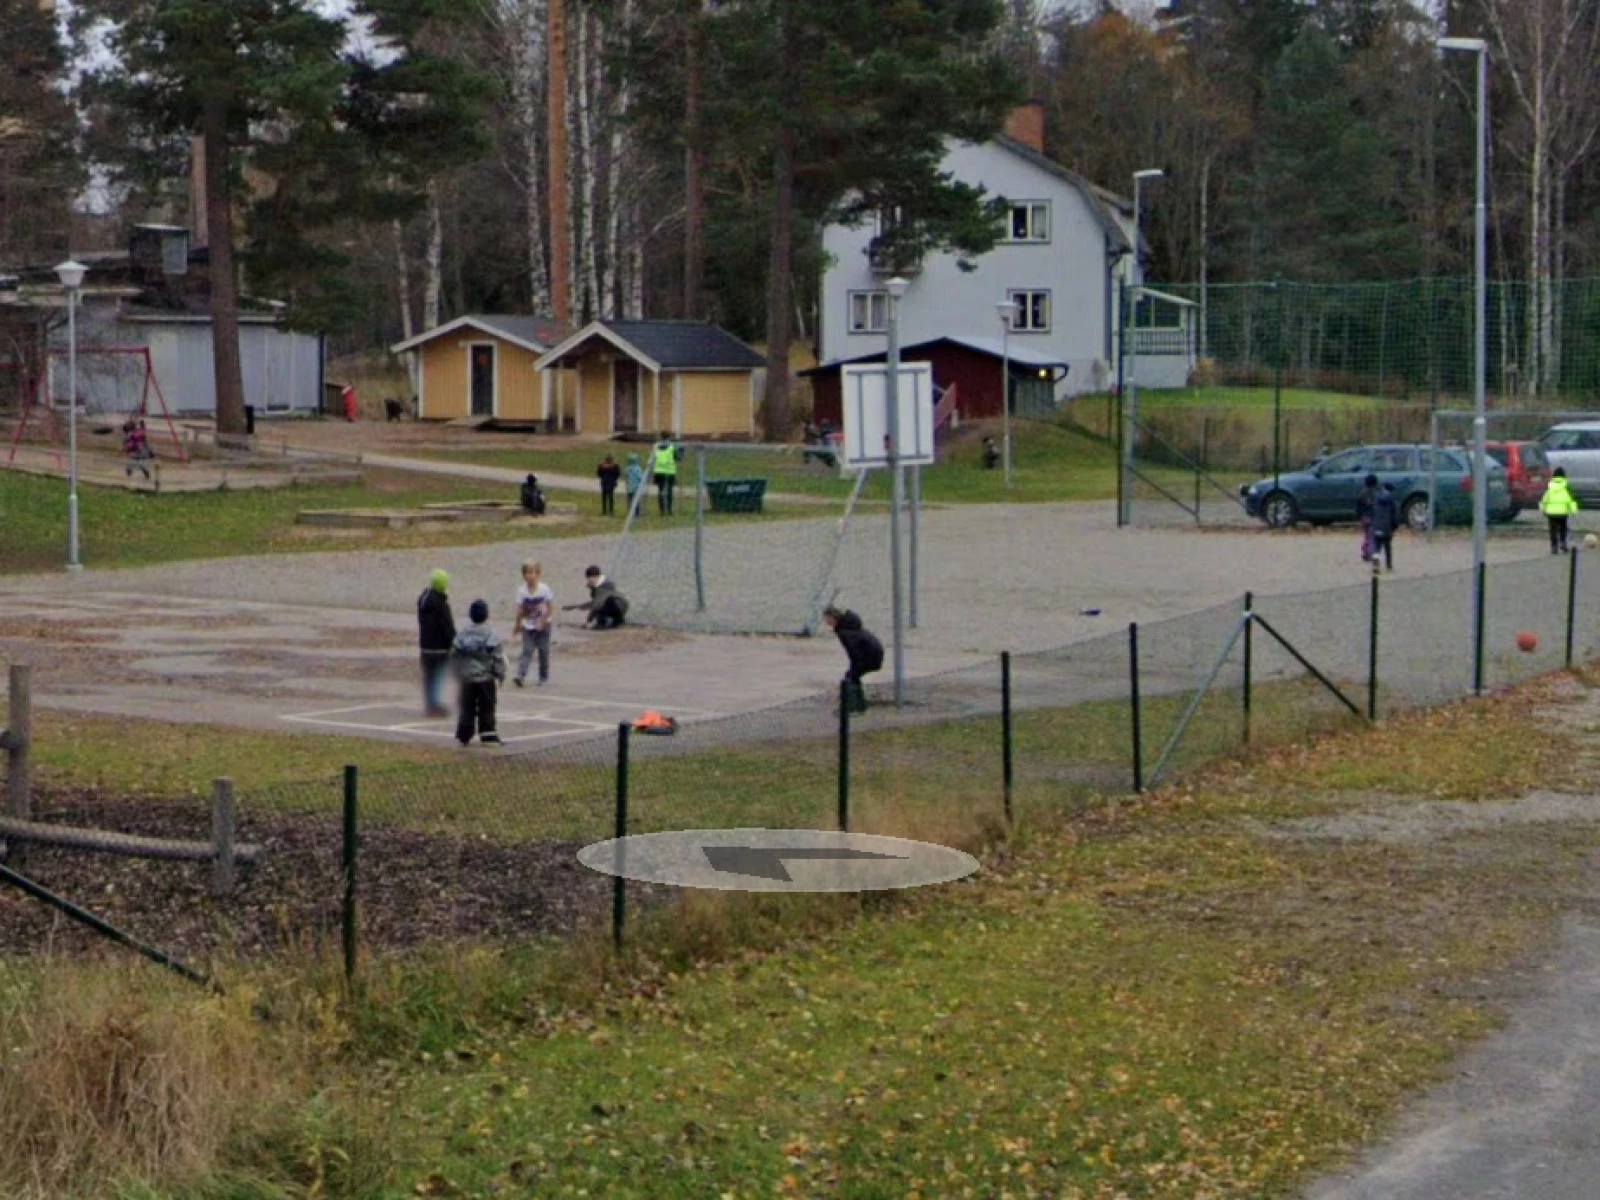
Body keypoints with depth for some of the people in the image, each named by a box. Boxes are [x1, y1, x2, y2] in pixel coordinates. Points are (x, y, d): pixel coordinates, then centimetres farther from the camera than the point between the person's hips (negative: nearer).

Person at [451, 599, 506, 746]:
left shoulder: (462, 635, 1)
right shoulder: (490, 635, -10)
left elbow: (454, 655, 7)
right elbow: (498, 658, -11)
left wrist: (458, 674, 18)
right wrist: (499, 676, -2)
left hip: (467, 679, 3)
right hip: (486, 679, -3)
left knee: (467, 708, 10)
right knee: (486, 709, 3)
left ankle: (464, 736, 11)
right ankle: (487, 736, 2)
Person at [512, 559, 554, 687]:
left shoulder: (544, 589, -11)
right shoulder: (522, 590, -5)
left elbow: (551, 608, -9)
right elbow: (520, 609, 0)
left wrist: (543, 621, -16)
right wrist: (518, 625, 4)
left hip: (542, 626, -1)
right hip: (528, 627, 1)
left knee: (543, 652, 6)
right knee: (527, 651, -8)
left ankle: (544, 677, 16)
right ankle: (520, 675, -17)